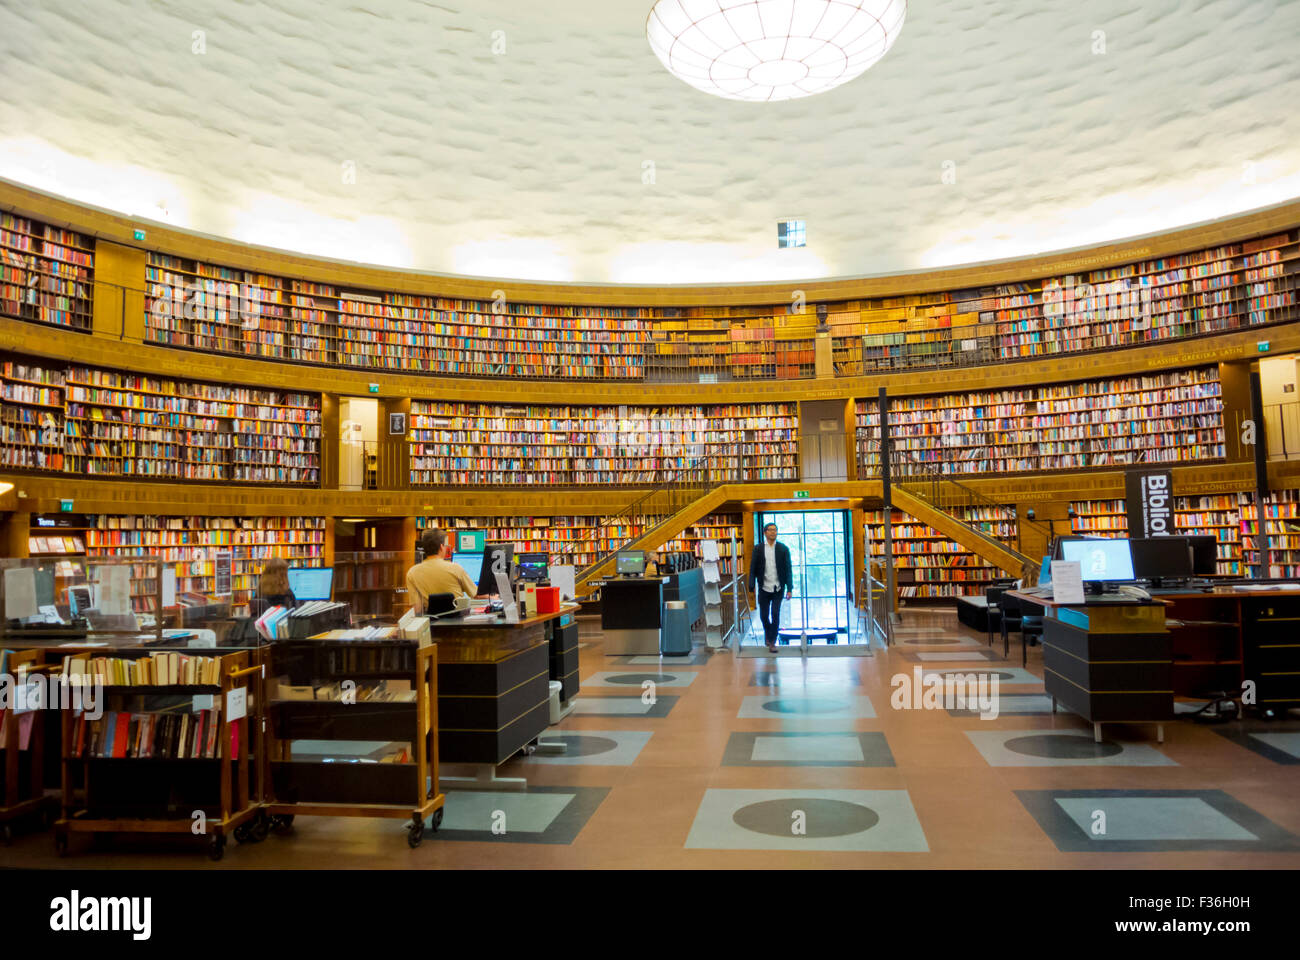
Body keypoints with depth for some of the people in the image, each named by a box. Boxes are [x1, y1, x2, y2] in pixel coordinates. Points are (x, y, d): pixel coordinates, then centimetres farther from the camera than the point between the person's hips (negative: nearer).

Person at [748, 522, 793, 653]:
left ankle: (772, 642, 4)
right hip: (764, 588, 1)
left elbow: (788, 569, 1)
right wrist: (752, 587, -6)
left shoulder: (783, 549, 1)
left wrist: (789, 588, -4)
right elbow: (753, 569, 1)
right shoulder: (758, 549, 1)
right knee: (764, 615, 8)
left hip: (778, 588, -1)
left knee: (775, 614, -7)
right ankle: (768, 634, 36)